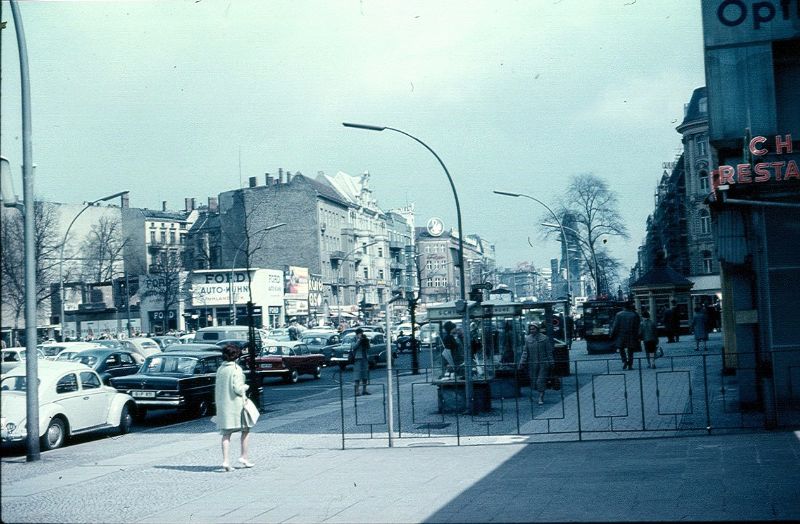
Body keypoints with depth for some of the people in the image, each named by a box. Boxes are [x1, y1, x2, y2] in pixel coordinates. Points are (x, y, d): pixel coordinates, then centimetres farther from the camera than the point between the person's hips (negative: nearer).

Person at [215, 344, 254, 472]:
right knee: (245, 429, 12)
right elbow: (238, 388, -18)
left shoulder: (220, 369, 6)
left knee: (226, 433, 5)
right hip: (236, 403, -5)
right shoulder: (236, 369, -13)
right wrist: (246, 386, 2)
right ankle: (244, 456, 10)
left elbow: (217, 388, 9)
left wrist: (218, 404, 15)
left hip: (222, 405, 6)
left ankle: (225, 461, -3)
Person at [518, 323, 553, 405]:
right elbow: (525, 352, 5)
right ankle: (541, 397, 16)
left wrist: (551, 363, 1)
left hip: (543, 363, -2)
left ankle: (541, 398, -2)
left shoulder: (544, 338, -1)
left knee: (541, 381, -6)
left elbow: (549, 351, 3)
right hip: (532, 364, 2)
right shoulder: (527, 339, 4)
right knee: (534, 380, 3)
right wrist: (522, 363, -3)